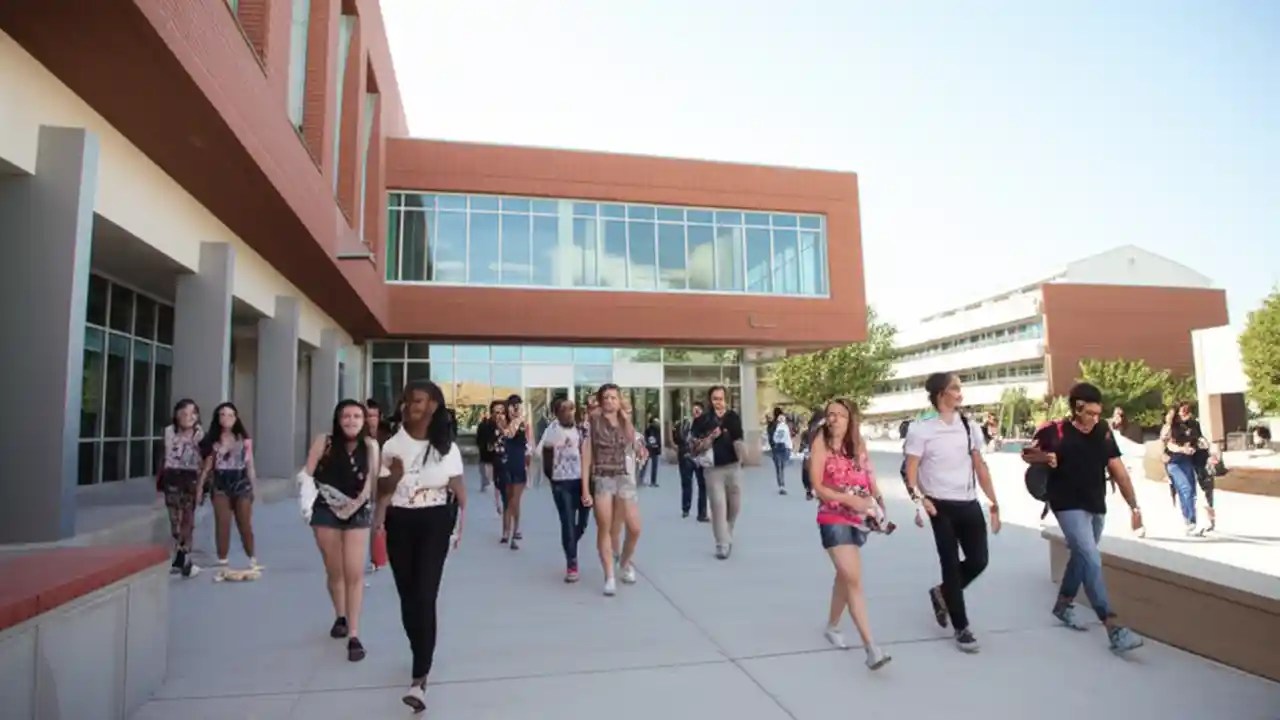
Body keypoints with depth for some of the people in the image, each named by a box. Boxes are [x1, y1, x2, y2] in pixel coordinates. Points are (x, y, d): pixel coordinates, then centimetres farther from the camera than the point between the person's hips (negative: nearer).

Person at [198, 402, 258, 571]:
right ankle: (222, 561, 11)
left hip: (241, 484, -1)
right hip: (220, 486, 1)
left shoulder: (244, 440, 1)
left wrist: (254, 487, 3)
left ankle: (252, 559, 16)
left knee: (245, 524, 4)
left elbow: (250, 465, 4)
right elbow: (207, 467, 4)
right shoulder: (213, 441, 3)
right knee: (222, 525, 1)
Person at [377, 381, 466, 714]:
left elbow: (458, 488, 2)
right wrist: (394, 476, -16)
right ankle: (422, 659, 34)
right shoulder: (393, 445, 2)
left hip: (434, 522, -3)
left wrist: (460, 523, -9)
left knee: (425, 597, -10)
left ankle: (419, 677, -8)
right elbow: (382, 492, 6)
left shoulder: (446, 446, -2)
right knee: (408, 596, 12)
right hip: (399, 523, 3)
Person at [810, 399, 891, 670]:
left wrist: (877, 499, -9)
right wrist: (849, 499, -22)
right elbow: (817, 487, -12)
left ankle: (832, 626, 38)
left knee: (845, 576, 18)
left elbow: (869, 477, 10)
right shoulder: (821, 444, -8)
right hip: (833, 518, -6)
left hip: (858, 517, 6)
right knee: (853, 578, -13)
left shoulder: (857, 445, 8)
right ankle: (871, 647, -12)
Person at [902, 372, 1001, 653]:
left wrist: (994, 504, 9)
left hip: (969, 504, 5)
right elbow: (911, 470, -10)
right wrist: (918, 499, -25)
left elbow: (981, 468, 11)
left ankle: (942, 594, 33)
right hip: (941, 507, -5)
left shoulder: (970, 427, 7)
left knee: (979, 560, 5)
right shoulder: (921, 429, -10)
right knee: (950, 563, 0)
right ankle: (962, 628, 16)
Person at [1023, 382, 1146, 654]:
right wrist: (1046, 457, -21)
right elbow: (1026, 454, 0)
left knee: (1081, 557, 20)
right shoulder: (1055, 432, -14)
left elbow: (1118, 470, -2)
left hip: (1097, 507, 6)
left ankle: (1063, 604, 39)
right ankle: (1113, 627, -14)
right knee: (1092, 560, -14)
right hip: (1069, 506, -6)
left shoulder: (1103, 432, -3)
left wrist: (1134, 506, -5)